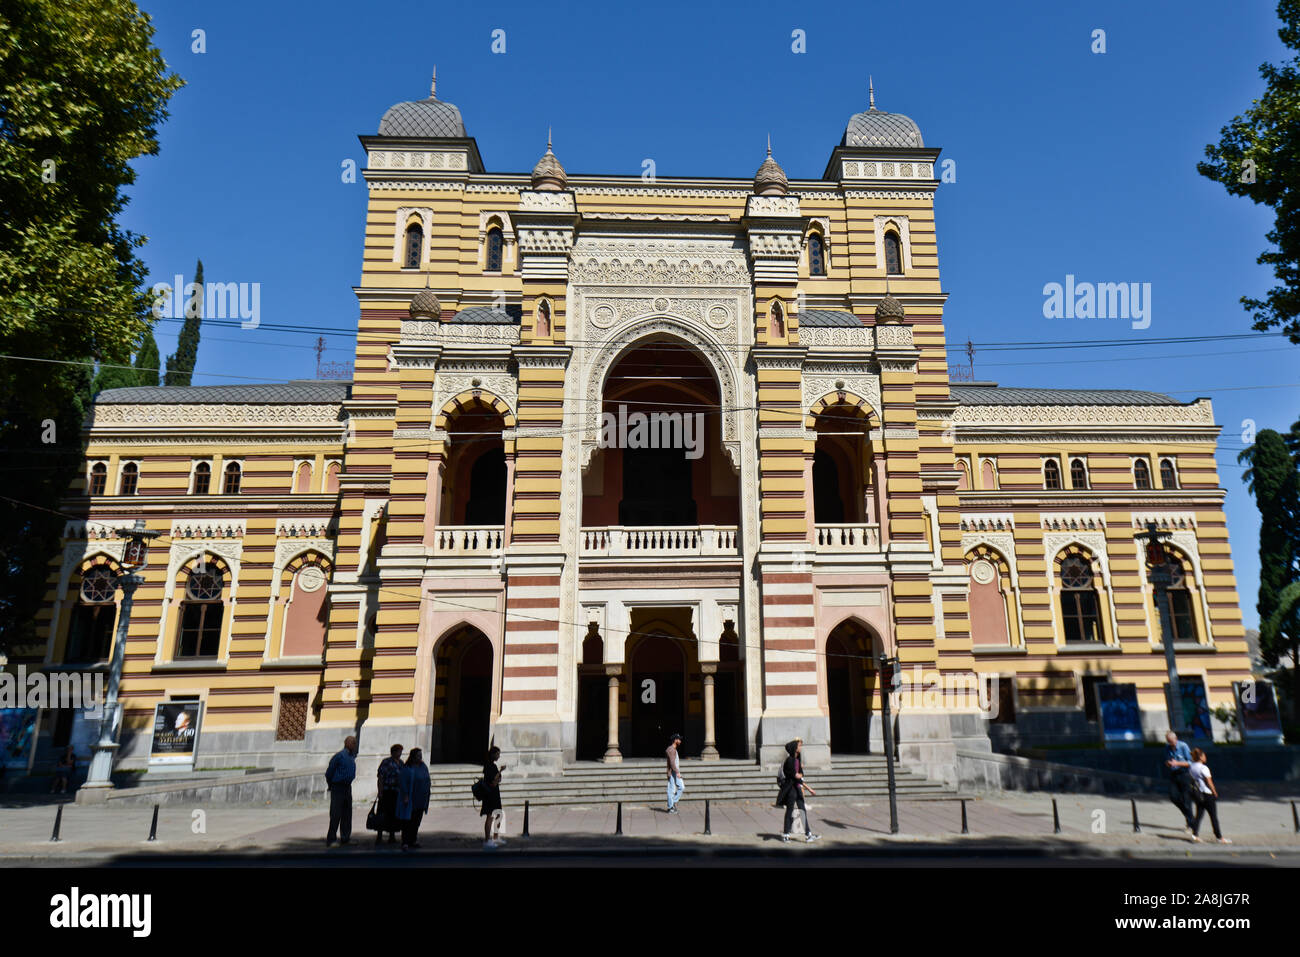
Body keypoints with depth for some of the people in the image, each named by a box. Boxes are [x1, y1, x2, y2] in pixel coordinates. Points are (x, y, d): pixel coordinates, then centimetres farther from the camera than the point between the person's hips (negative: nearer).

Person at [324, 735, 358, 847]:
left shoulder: (352, 756, 12)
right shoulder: (340, 756, -14)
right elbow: (329, 771, -10)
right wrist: (331, 784, 1)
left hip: (347, 788, 8)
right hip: (338, 788, -8)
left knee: (347, 814, 10)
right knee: (335, 814, -7)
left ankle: (345, 838, 17)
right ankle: (330, 839, 0)